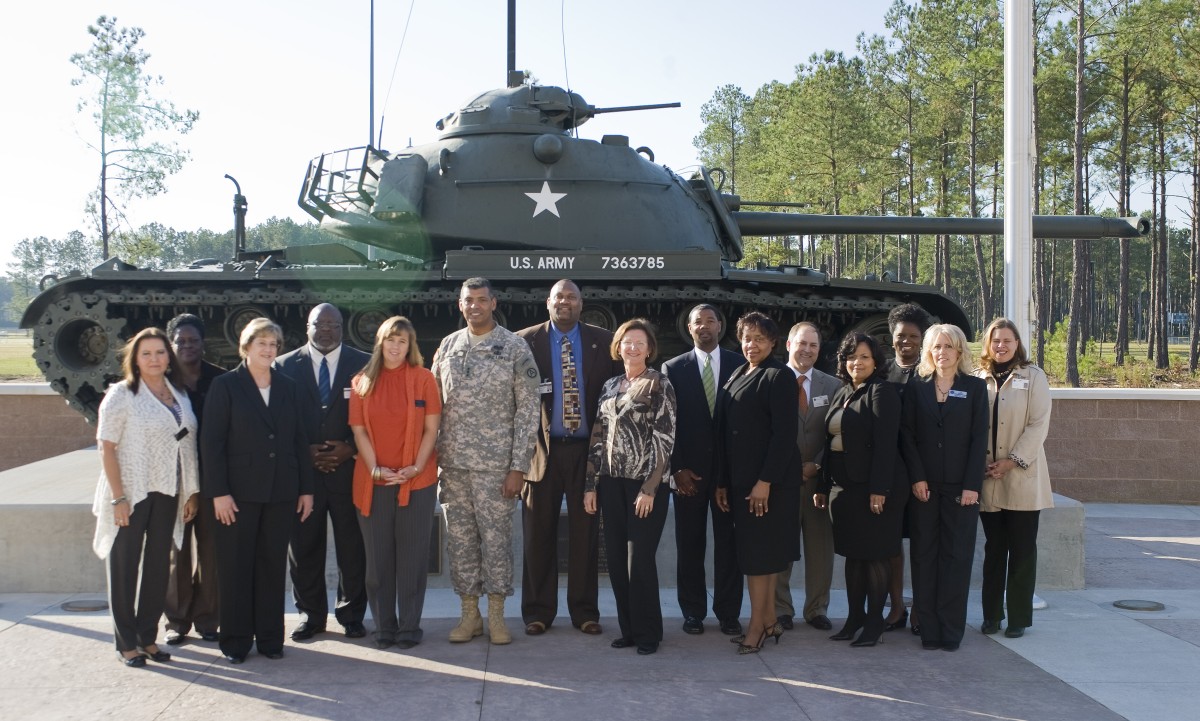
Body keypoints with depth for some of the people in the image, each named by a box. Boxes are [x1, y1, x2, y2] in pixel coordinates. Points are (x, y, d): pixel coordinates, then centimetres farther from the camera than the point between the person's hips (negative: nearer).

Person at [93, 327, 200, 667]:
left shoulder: (180, 396, 8)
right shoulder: (121, 395, -6)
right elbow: (107, 448, -10)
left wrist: (192, 492, 6)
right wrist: (118, 497, -16)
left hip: (167, 494, 5)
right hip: (131, 494, -5)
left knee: (159, 566, 9)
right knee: (125, 566, 4)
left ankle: (148, 636, 21)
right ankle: (126, 642, 14)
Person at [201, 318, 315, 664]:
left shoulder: (287, 387, 11)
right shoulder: (225, 386, -1)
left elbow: (299, 439, 11)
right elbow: (211, 442, -5)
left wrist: (306, 489, 7)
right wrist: (218, 492, -12)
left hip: (280, 492, 3)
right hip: (239, 491, -3)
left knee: (273, 565, 7)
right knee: (236, 567, 3)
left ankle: (270, 637, 16)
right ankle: (235, 641, 13)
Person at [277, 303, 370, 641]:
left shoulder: (362, 364, 4)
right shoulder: (286, 365, 6)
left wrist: (350, 449, -9)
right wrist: (305, 452, -7)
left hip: (348, 467, -1)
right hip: (302, 468, 1)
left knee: (352, 545, 2)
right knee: (304, 545, 5)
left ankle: (351, 614, 15)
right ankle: (311, 614, 18)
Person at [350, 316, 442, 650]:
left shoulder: (423, 379, 2)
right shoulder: (362, 382, 7)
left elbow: (431, 429, -1)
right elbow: (359, 431, 3)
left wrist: (415, 468, -12)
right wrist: (375, 469, -9)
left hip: (416, 481, -2)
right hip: (373, 483, 2)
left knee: (412, 556, 2)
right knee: (378, 557, 6)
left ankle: (409, 627, 11)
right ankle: (384, 627, 15)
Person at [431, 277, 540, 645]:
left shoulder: (515, 348, -3)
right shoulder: (447, 346, 9)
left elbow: (527, 410, -5)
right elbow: (434, 405, 13)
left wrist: (518, 466, -10)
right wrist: (432, 456, 5)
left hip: (495, 463, -4)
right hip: (453, 463, 4)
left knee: (496, 538, 1)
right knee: (460, 538, 8)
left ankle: (496, 616, 12)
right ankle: (469, 614, 19)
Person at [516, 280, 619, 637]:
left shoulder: (603, 342, 5)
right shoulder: (526, 341, 1)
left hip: (587, 450, 1)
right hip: (542, 450, -1)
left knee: (585, 534, 7)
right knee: (538, 535, 5)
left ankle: (585, 611, 18)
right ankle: (538, 611, 17)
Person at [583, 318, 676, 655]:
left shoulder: (659, 385, -5)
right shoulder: (610, 386, 11)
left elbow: (664, 438, -10)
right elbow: (599, 436, 12)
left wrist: (650, 488, -14)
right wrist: (591, 483, 7)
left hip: (646, 483, -5)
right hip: (612, 482, 5)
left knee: (640, 559, -2)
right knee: (616, 559, 8)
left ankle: (647, 633, 12)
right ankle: (628, 628, 20)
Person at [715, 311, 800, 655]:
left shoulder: (779, 376, -10)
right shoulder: (737, 376, 14)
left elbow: (785, 433, -16)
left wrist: (765, 481, -21)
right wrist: (723, 482, 9)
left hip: (768, 481, -8)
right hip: (741, 479, 8)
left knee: (759, 552, -2)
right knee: (761, 552, 13)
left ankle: (756, 627, 6)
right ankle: (770, 620, 21)